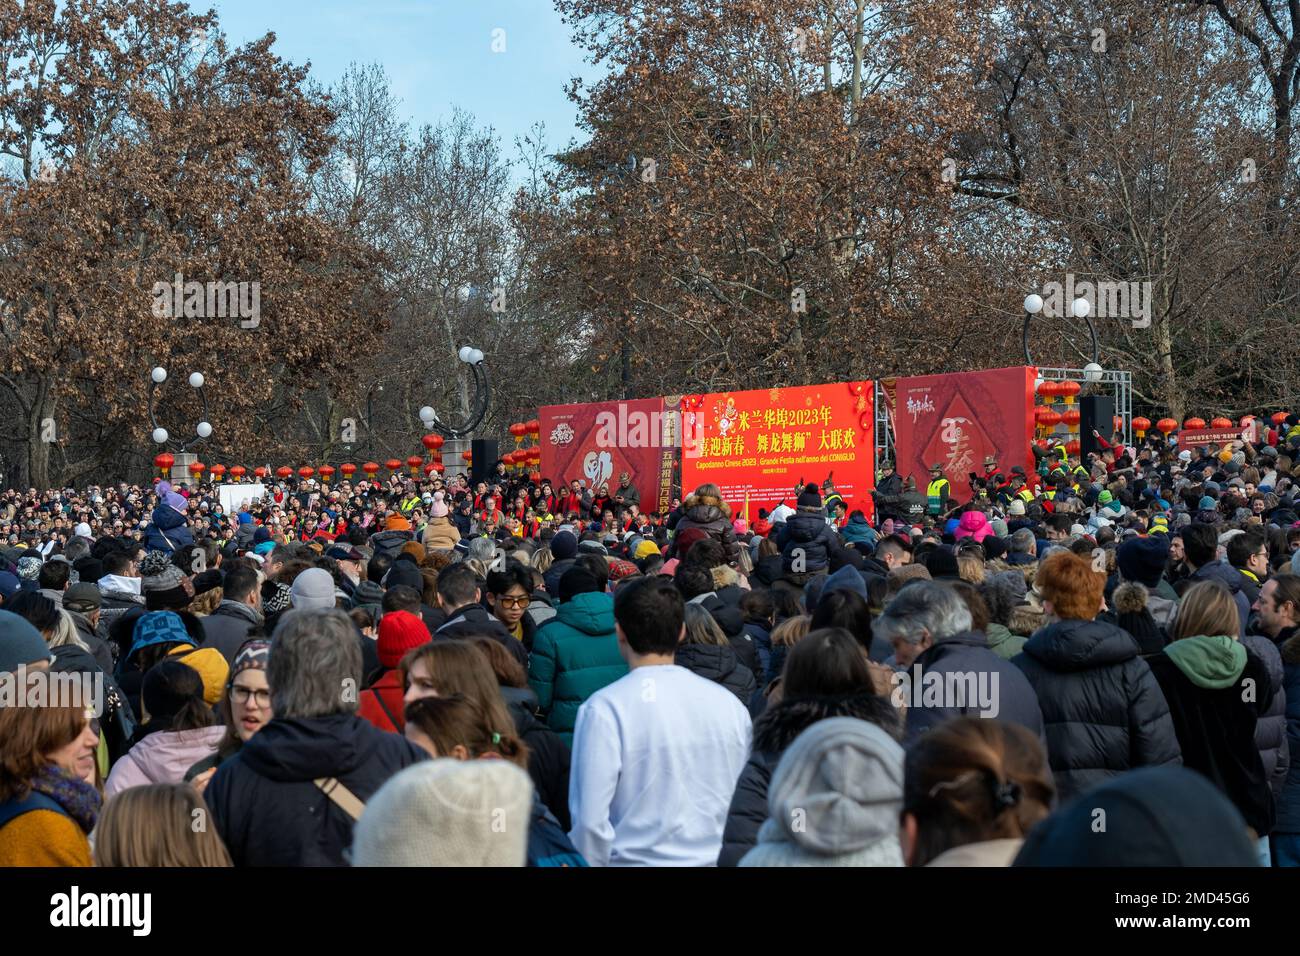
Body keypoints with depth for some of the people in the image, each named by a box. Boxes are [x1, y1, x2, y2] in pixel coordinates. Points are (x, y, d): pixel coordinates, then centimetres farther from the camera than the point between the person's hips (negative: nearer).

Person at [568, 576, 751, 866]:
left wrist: (588, 862, -2)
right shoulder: (729, 703, 2)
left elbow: (591, 820, -14)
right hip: (713, 859, 5)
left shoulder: (604, 709, -12)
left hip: (638, 860, -4)